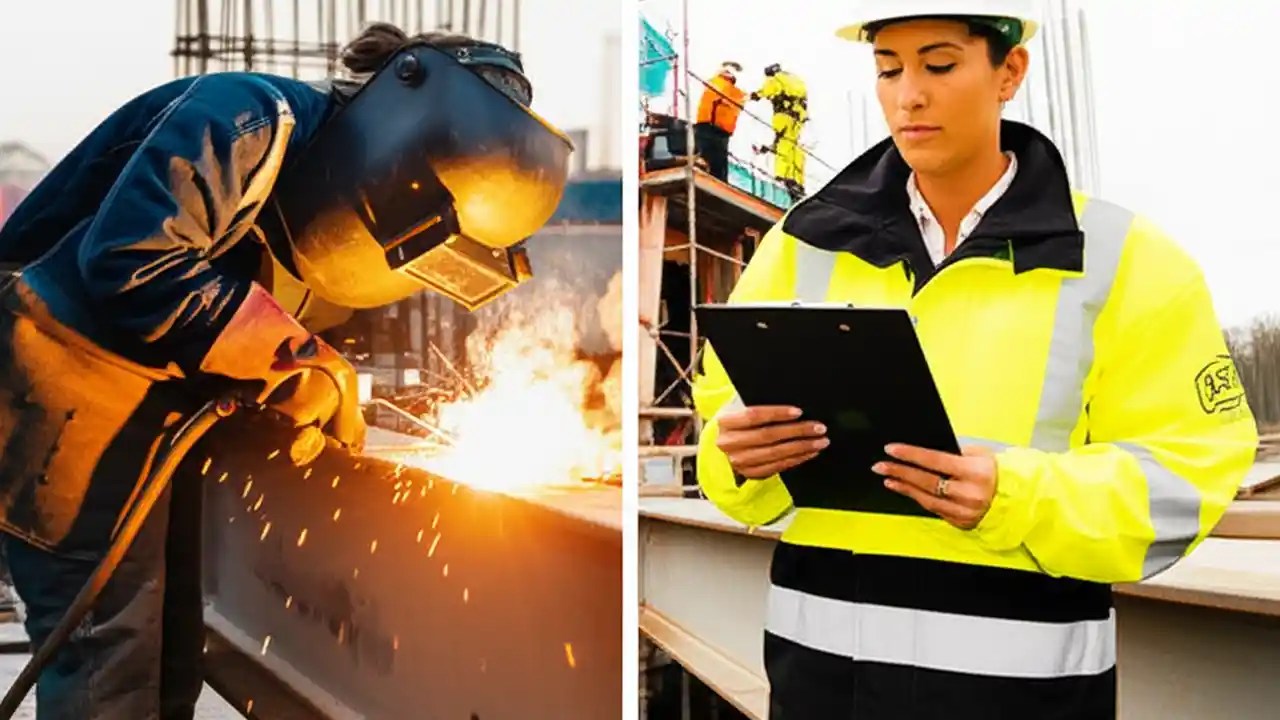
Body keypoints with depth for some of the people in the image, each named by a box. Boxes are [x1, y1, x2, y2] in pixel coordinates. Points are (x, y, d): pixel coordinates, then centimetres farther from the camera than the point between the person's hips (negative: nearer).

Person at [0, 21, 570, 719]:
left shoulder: (318, 188, 5)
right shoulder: (245, 119, -22)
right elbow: (130, 262, -31)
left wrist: (317, 379, -10)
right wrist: (293, 353, -23)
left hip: (154, 401, 9)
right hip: (70, 387, -9)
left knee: (173, 643, 13)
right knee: (112, 659, -6)